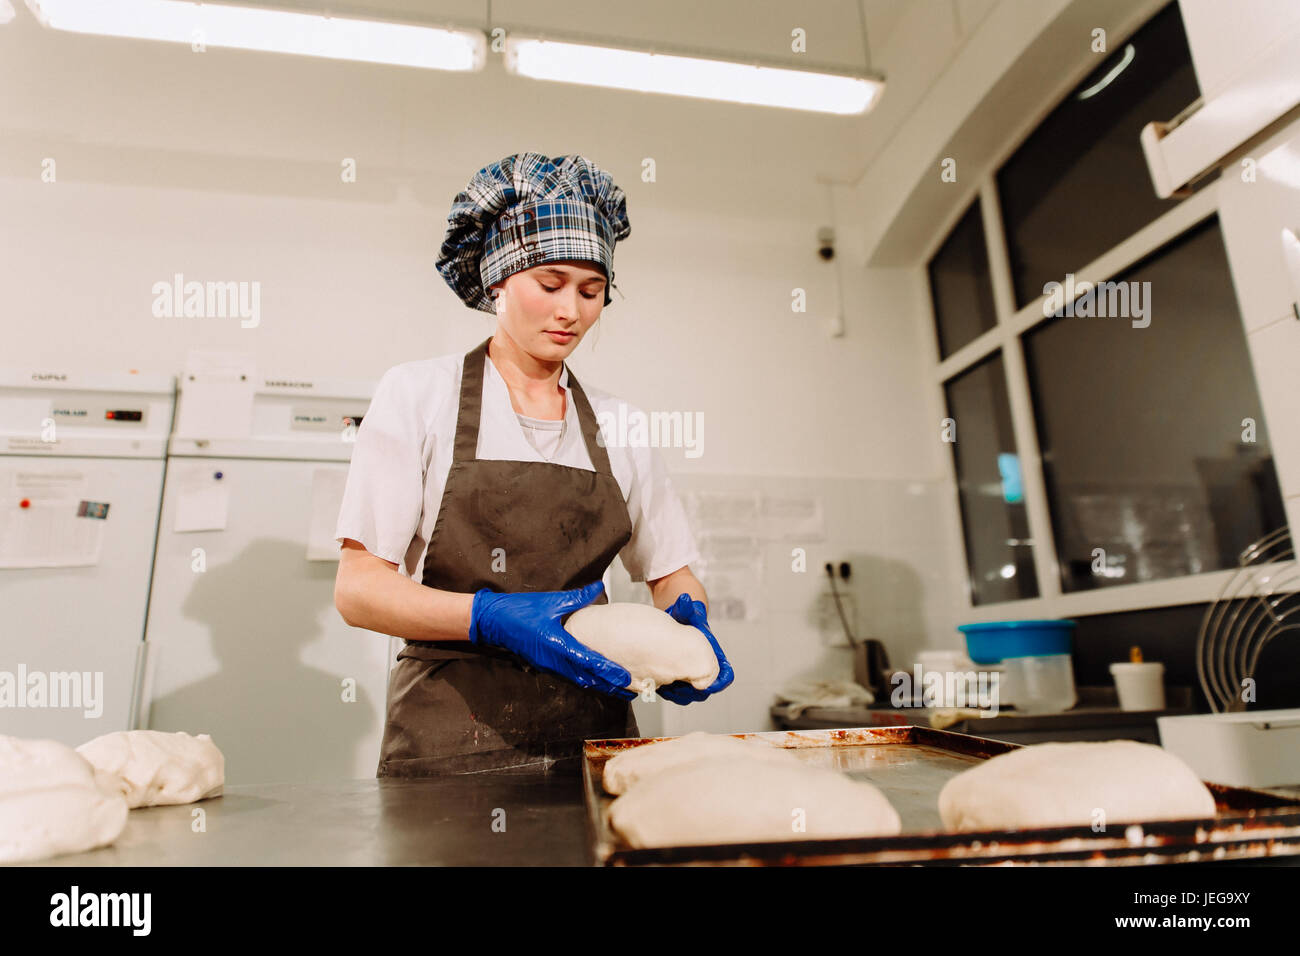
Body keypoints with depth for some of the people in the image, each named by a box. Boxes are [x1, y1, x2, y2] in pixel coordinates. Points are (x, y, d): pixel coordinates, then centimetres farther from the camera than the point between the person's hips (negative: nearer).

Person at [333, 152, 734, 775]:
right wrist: (492, 618, -22)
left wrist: (688, 621, -10)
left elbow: (671, 574, 13)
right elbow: (358, 589, -6)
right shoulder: (417, 394, -1)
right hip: (451, 746, -3)